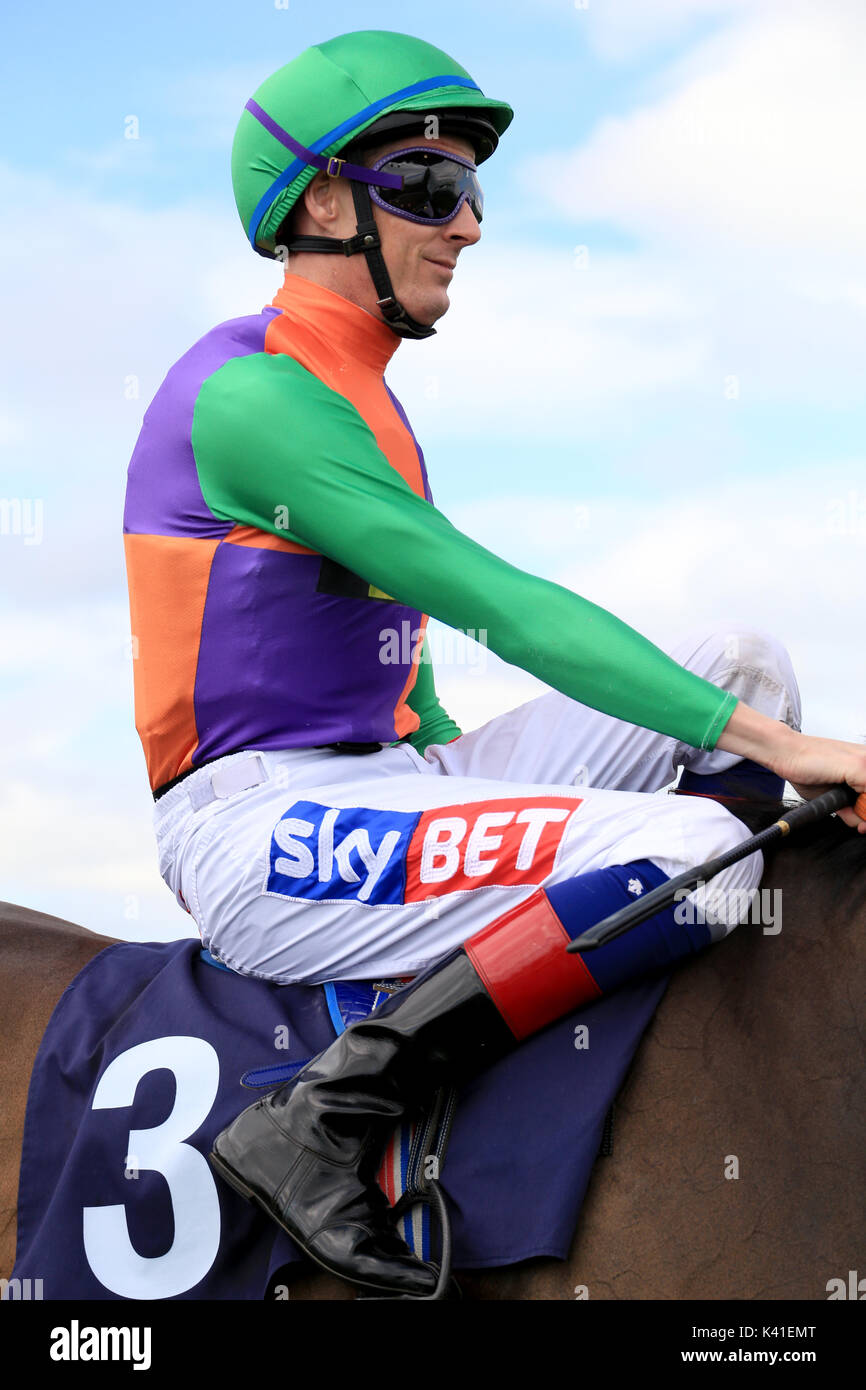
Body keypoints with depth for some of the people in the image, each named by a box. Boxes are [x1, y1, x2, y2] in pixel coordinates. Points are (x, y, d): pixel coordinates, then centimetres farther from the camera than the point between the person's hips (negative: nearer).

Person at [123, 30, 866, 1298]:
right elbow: (497, 605, -21)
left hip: (384, 784, 10)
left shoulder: (353, 393, 19)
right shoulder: (254, 392, -13)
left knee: (745, 662, 4)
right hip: (265, 829, -10)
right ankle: (328, 1120, -23)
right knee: (701, 852, -28)